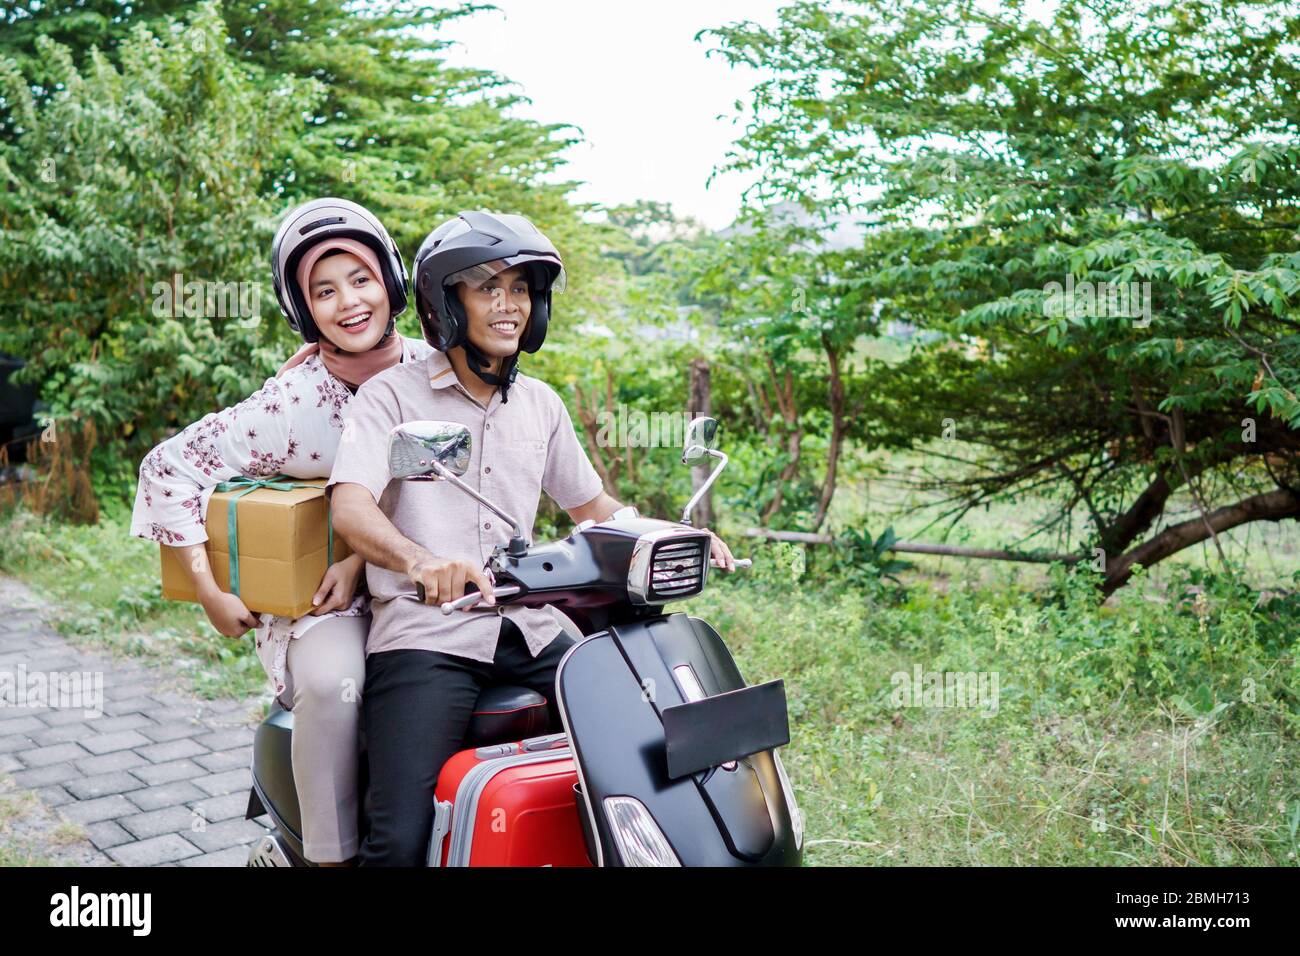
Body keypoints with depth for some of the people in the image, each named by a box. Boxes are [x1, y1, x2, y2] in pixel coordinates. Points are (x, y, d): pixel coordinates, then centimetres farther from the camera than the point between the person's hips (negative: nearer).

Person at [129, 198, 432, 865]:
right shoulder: (291, 404, -14)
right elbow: (169, 466, -12)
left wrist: (365, 556, -14)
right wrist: (208, 590, -14)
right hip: (313, 604, -3)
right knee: (335, 682, -35)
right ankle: (331, 854, -14)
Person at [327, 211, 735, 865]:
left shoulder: (541, 404, 16)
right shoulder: (392, 395, -1)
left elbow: (591, 504, 24)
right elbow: (350, 507, -16)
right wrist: (419, 560, -38)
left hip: (528, 631, 5)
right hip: (424, 633, -5)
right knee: (401, 842, -20)